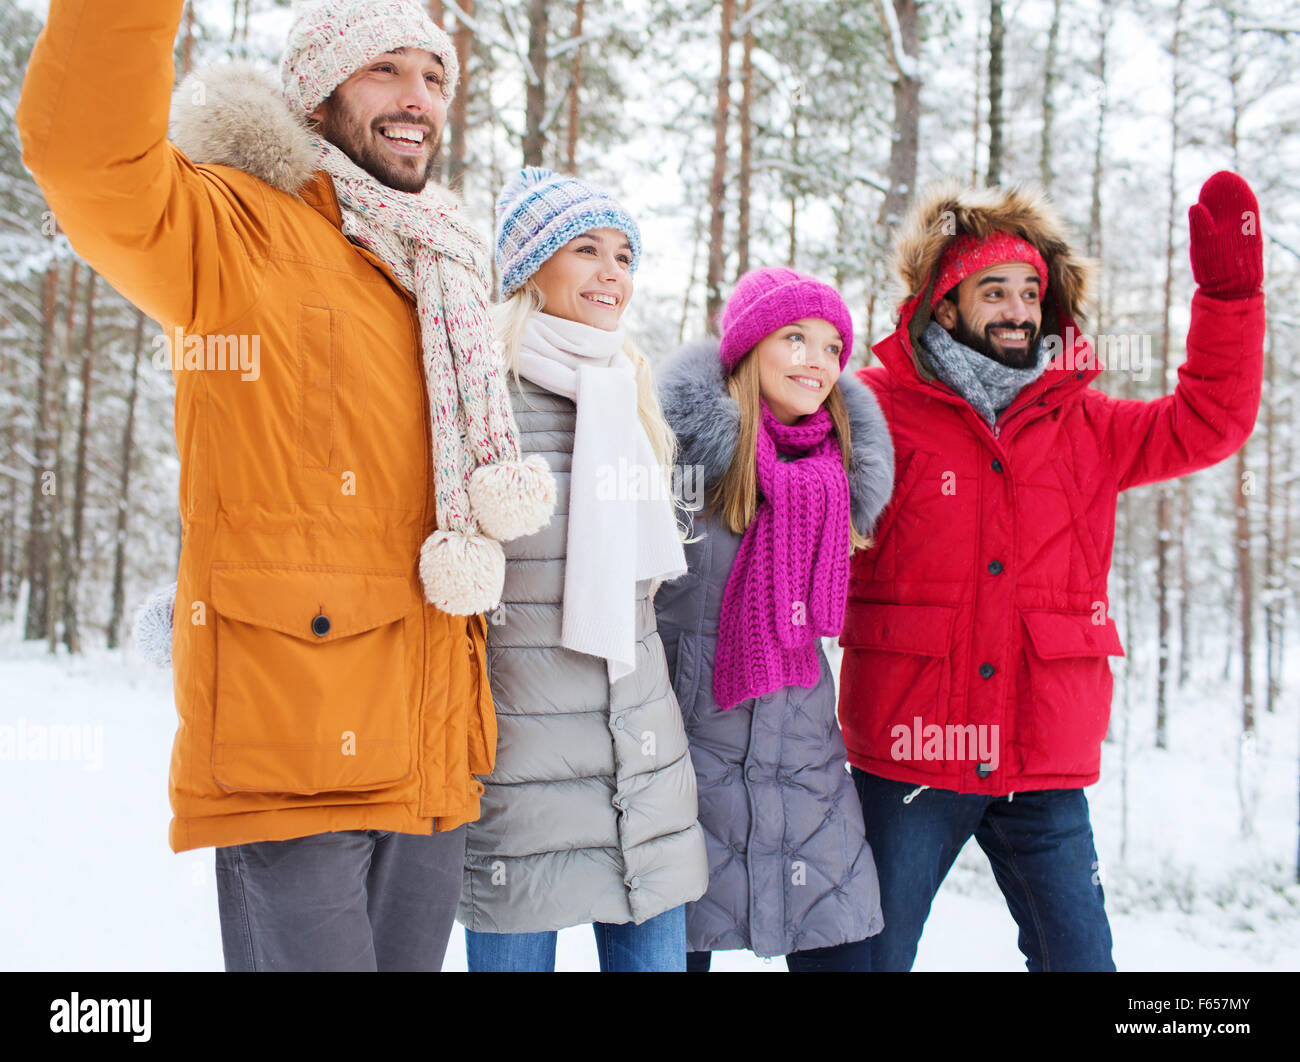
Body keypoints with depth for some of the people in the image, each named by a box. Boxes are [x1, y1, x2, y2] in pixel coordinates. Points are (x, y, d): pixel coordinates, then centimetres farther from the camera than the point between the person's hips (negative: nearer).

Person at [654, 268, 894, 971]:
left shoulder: (842, 465, 5)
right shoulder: (683, 439, -10)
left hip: (803, 753, 4)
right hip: (690, 748, -4)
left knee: (841, 949, 5)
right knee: (675, 946, 7)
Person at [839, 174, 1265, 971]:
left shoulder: (1081, 425, 10)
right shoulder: (879, 413, -2)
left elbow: (1209, 421, 9)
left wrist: (1229, 288, 2)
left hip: (1045, 768, 3)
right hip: (910, 758, -3)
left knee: (1080, 955, 10)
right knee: (874, 955, 10)